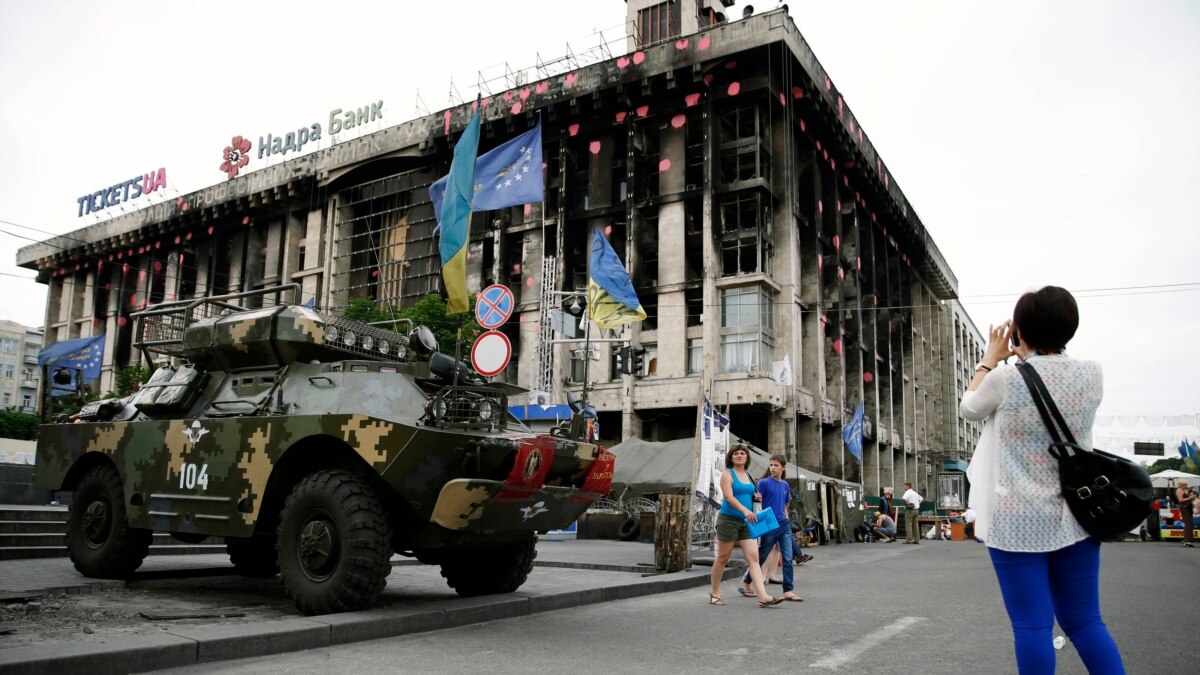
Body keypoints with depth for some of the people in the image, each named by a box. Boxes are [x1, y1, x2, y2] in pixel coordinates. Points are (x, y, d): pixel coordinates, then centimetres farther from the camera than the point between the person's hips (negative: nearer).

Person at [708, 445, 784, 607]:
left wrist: (756, 498, 7)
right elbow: (729, 497, -20)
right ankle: (714, 594, 17)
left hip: (746, 522, 6)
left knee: (754, 558, -6)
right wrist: (745, 510, -33)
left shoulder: (748, 476, 15)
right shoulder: (727, 474, -5)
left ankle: (763, 597, -14)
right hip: (729, 519, -6)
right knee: (722, 558, 4)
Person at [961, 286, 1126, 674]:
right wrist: (1025, 360, 23)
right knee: (1084, 621, 14)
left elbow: (970, 408, 6)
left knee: (1032, 626, 1)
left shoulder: (1006, 378, -14)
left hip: (1018, 520, -4)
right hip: (1074, 516, 5)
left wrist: (991, 359, 16)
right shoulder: (1092, 375, -2)